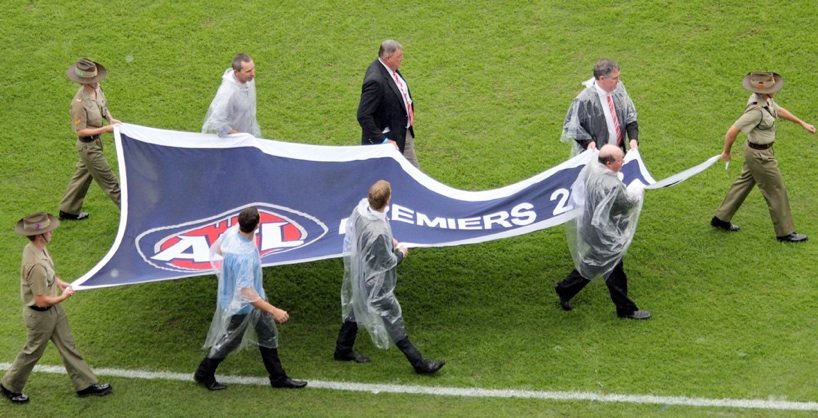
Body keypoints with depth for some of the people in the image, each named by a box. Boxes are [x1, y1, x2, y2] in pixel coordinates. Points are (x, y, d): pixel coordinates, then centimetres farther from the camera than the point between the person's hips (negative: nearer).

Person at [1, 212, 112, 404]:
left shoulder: (36, 248, -8)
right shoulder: (35, 265, -37)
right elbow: (42, 301, -30)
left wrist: (59, 282, 2)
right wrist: (64, 296, -14)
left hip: (54, 310, 9)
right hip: (40, 315, -9)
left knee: (68, 346, 18)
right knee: (33, 352, 13)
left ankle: (85, 384, 31)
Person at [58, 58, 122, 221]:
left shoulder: (97, 88, -8)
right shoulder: (79, 103, -32)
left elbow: (104, 106, 13)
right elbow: (80, 131, -23)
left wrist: (110, 119, -6)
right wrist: (105, 129, -25)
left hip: (95, 141, 9)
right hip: (88, 145, -9)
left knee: (83, 174, 24)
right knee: (108, 180, 5)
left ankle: (68, 210, 40)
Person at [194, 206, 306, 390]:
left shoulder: (233, 232, -17)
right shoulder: (243, 257, -41)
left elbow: (216, 250, 4)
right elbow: (246, 293, -39)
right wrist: (274, 311, -37)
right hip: (240, 305, -8)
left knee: (268, 333, 19)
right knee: (230, 340, 16)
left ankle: (278, 377, 34)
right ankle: (204, 374, 38)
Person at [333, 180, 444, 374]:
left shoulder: (361, 207, -14)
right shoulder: (378, 232, -39)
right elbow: (387, 263, -24)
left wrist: (390, 241, 6)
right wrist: (400, 252, -2)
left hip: (356, 269, 8)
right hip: (374, 282, -8)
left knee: (356, 308, 27)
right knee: (393, 318, 3)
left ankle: (343, 350, 44)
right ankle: (419, 363, 14)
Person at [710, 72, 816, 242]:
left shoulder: (765, 99, -6)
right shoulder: (756, 110, -33)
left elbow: (779, 110, 15)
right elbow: (732, 132, -31)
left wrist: (802, 123, 19)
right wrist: (726, 152, -14)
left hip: (756, 151, 9)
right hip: (760, 155, -9)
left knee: (744, 182, 23)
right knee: (777, 191, 6)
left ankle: (721, 218, 37)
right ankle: (785, 232, 21)